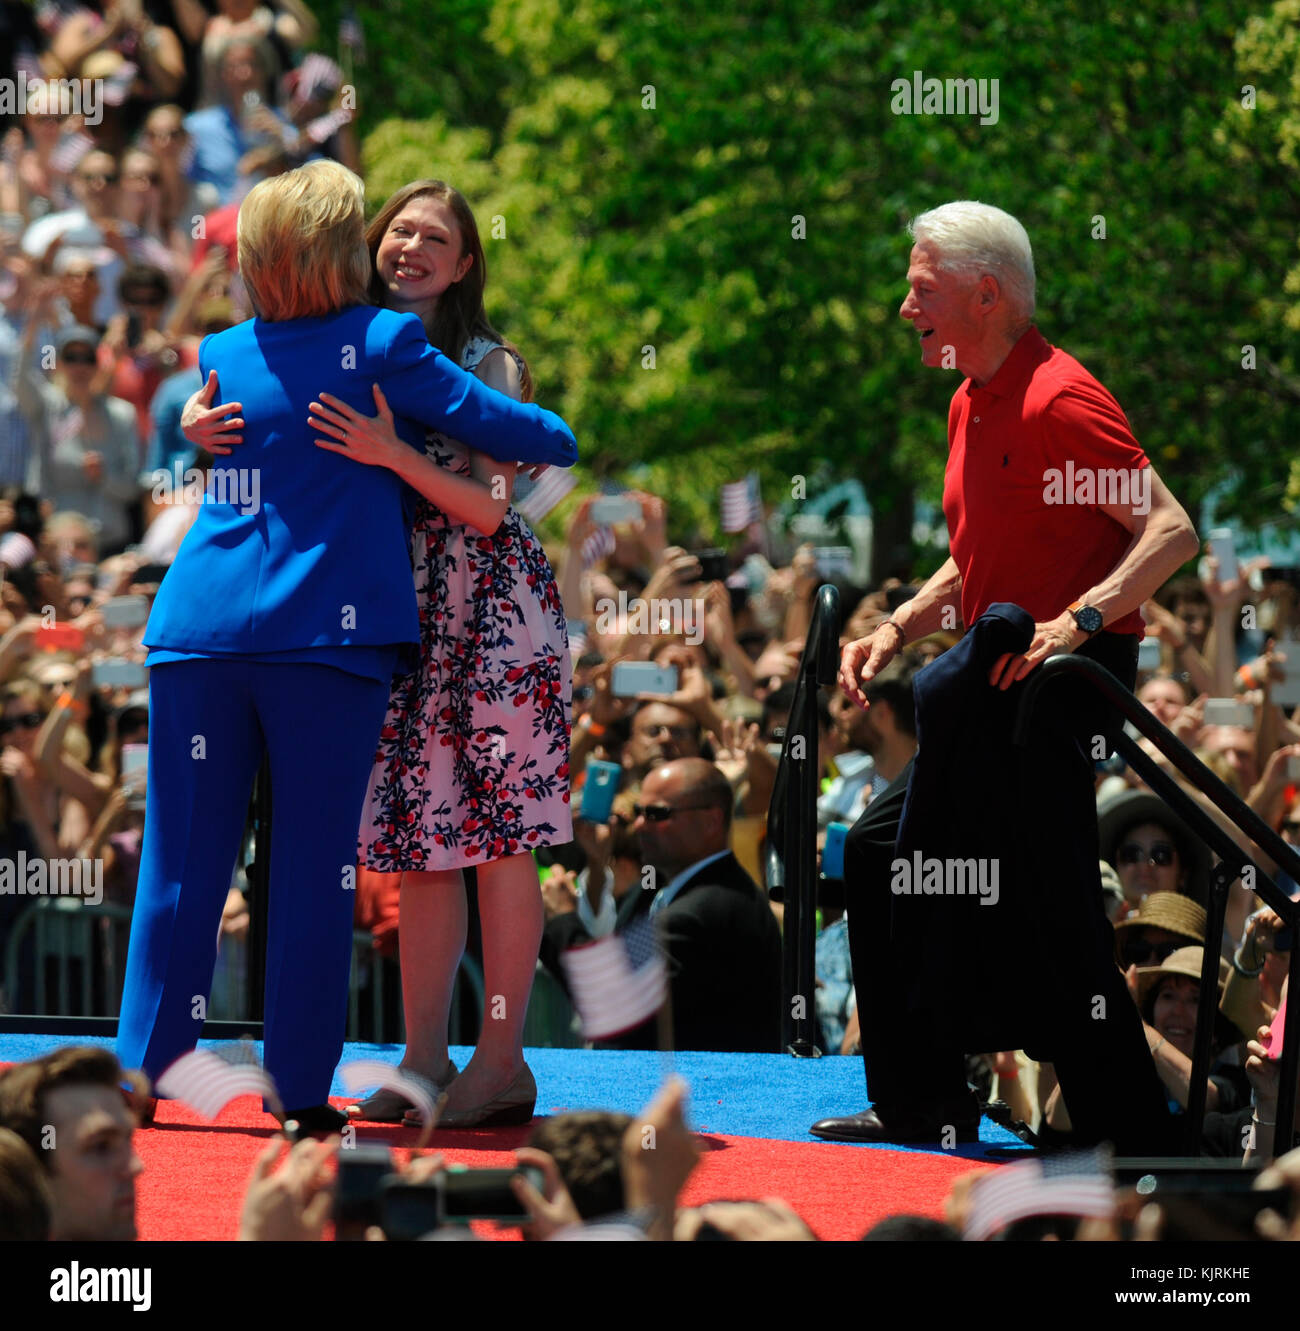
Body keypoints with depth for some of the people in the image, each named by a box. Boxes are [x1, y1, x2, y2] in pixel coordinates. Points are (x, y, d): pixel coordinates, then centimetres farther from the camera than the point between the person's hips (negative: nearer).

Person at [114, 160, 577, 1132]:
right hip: (329, 627, -4)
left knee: (183, 861, 8)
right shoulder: (381, 344, -3)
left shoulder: (222, 356, 11)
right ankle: (301, 1087, 3)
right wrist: (568, 439, 20)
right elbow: (493, 425, 0)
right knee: (315, 866, 2)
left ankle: (142, 1072, 9)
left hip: (202, 621, 4)